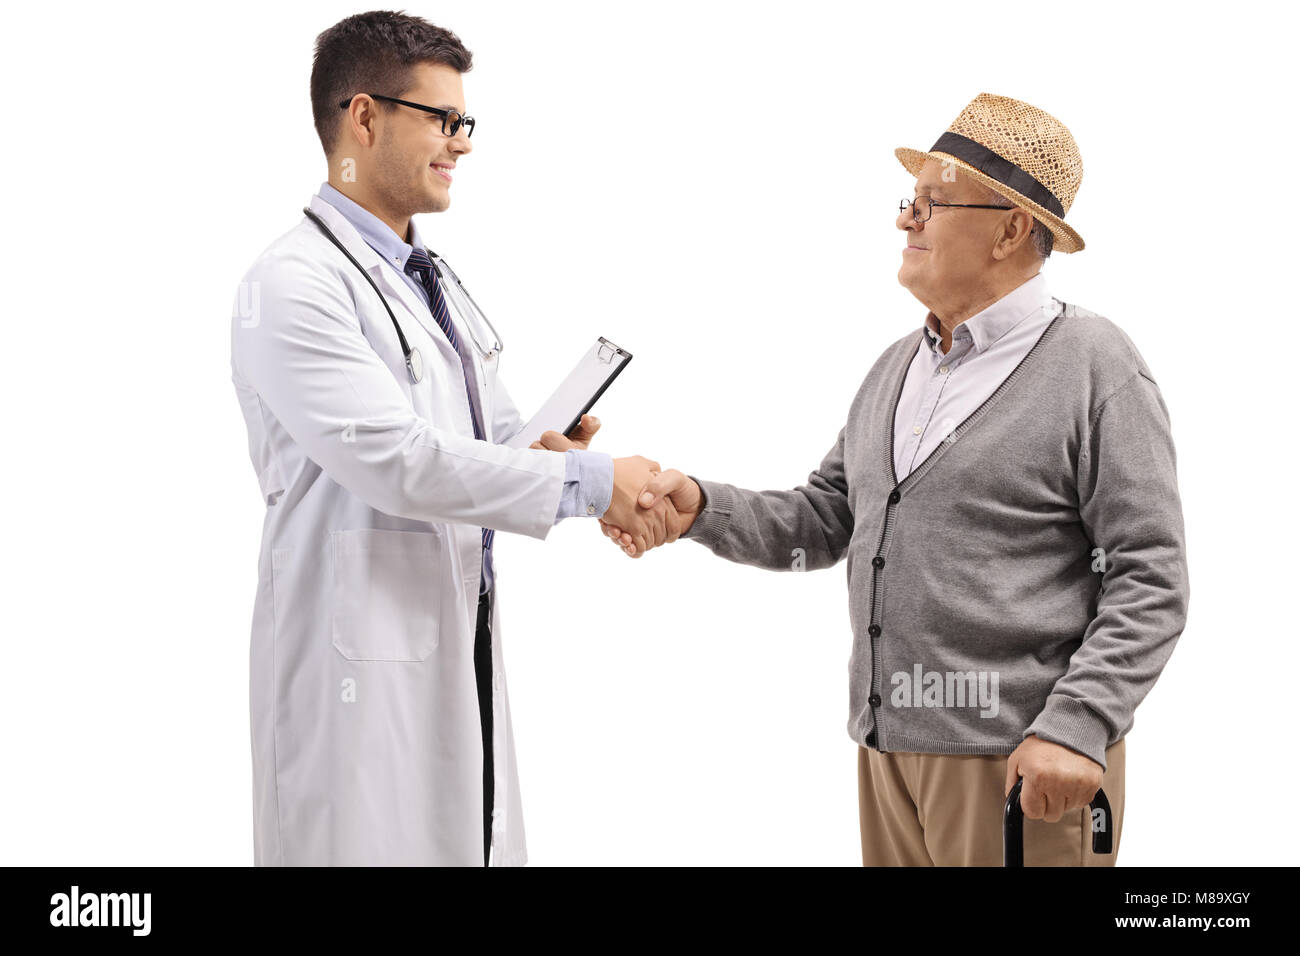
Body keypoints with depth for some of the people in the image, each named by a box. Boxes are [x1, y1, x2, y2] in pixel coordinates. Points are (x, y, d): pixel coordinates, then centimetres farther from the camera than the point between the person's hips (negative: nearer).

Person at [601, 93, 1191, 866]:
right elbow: (824, 523, 15)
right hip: (888, 748, 7)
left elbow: (1150, 583, -12)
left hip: (1022, 766, -6)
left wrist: (1076, 730, -20)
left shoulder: (1096, 366, -8)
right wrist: (702, 509, 0)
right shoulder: (898, 367, 14)